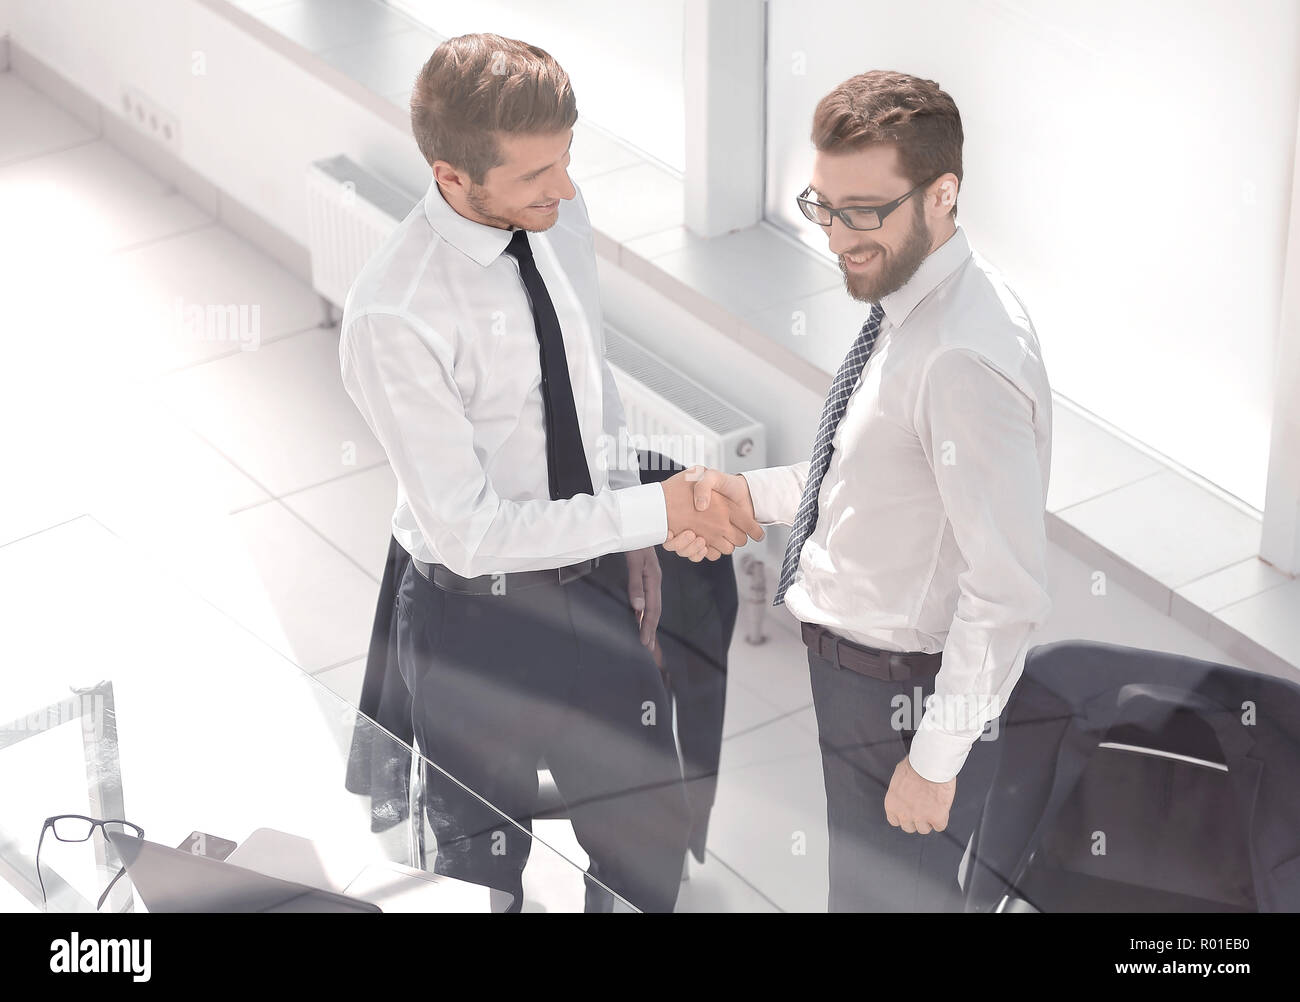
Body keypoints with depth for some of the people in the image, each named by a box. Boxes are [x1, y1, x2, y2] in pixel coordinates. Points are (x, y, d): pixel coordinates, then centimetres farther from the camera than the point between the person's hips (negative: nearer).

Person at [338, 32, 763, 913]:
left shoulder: (561, 216, -7)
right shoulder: (392, 319, -29)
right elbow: (471, 533, -27)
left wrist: (633, 542, 8)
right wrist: (658, 510, -29)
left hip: (593, 586, 6)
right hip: (477, 619, -6)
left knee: (651, 840, 21)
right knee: (487, 871, 17)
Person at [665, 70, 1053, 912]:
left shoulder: (965, 360, -31)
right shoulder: (913, 299, 0)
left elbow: (1009, 594, -30)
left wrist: (936, 756, -24)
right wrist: (757, 494, 4)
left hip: (908, 694, -9)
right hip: (852, 662, 9)